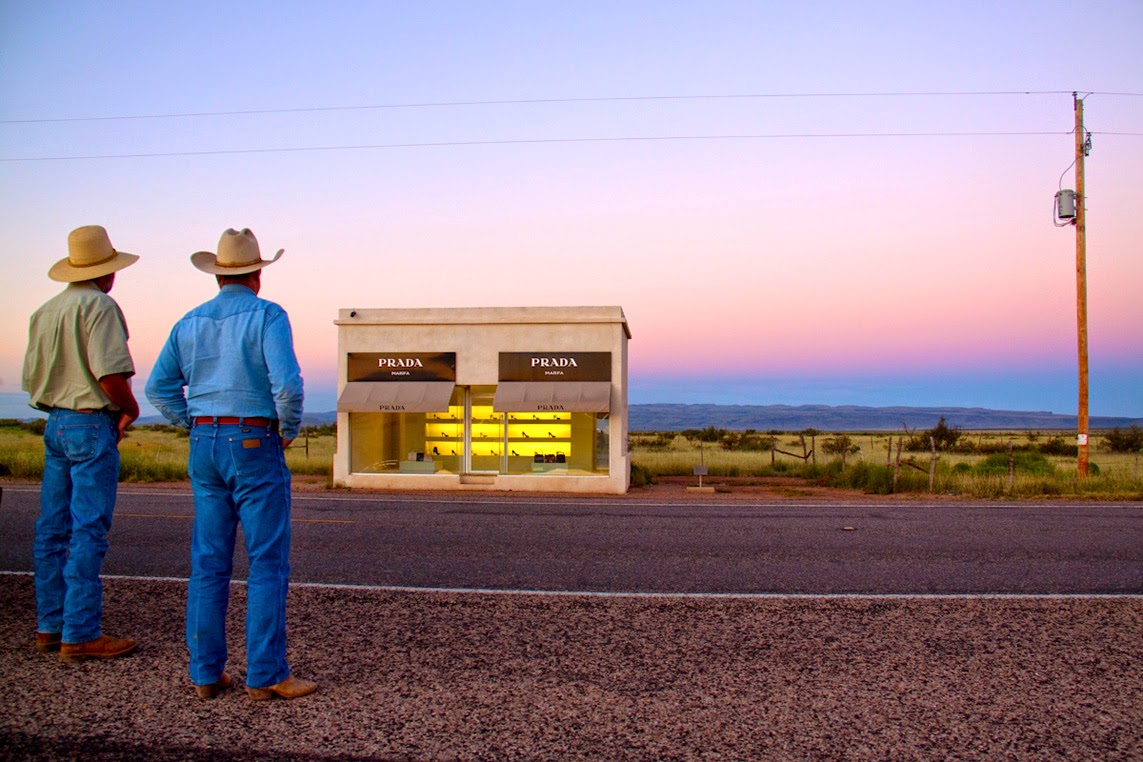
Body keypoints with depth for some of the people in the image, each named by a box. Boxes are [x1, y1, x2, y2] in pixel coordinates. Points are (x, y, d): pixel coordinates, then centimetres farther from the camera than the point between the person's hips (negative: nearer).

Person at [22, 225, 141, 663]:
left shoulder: (45, 310, 13)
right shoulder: (99, 306, -12)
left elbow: (31, 378, 16)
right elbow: (110, 375, -21)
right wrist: (130, 410, -2)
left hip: (55, 424, 9)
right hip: (92, 424, -8)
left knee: (53, 530, 12)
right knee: (88, 532, -5)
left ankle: (50, 627, 21)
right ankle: (80, 635, -1)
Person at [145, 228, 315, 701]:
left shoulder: (190, 322, 10)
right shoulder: (267, 316, -8)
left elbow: (159, 387, 12)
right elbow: (287, 383, -21)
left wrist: (198, 427, 14)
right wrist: (289, 430, -5)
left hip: (205, 449, 6)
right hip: (255, 447, -6)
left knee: (209, 563, 9)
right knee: (268, 564, -1)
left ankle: (206, 673, 14)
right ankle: (266, 675, 1)